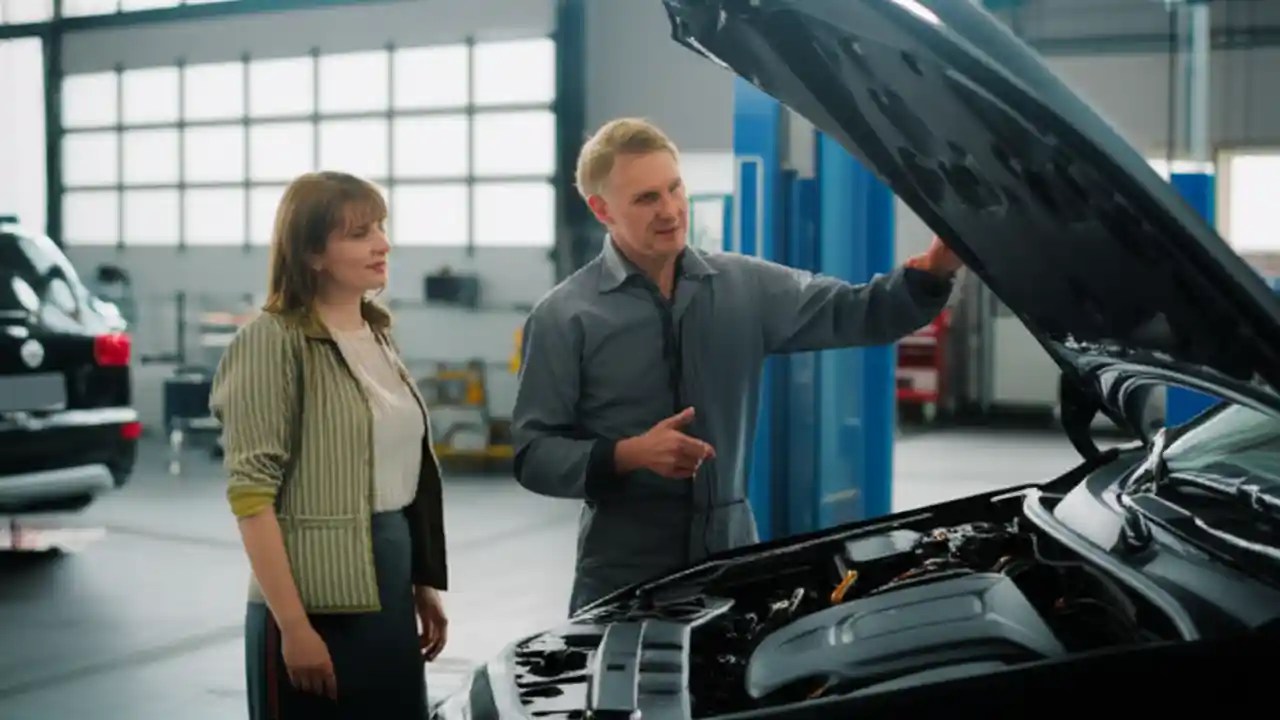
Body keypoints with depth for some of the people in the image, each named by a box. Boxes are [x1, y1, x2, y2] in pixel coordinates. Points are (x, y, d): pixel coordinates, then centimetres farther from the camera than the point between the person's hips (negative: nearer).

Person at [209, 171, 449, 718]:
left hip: (388, 597, 7)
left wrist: (423, 586, 15)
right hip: (317, 603, -7)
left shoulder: (378, 337, 12)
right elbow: (250, 495, -16)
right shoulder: (274, 341, -12)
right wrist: (293, 626, -20)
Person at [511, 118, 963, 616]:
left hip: (733, 556, 3)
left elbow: (855, 313, 0)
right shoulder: (564, 317, -4)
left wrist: (932, 271, -19)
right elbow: (534, 454, -6)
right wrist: (629, 454, -21)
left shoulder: (744, 286, 5)